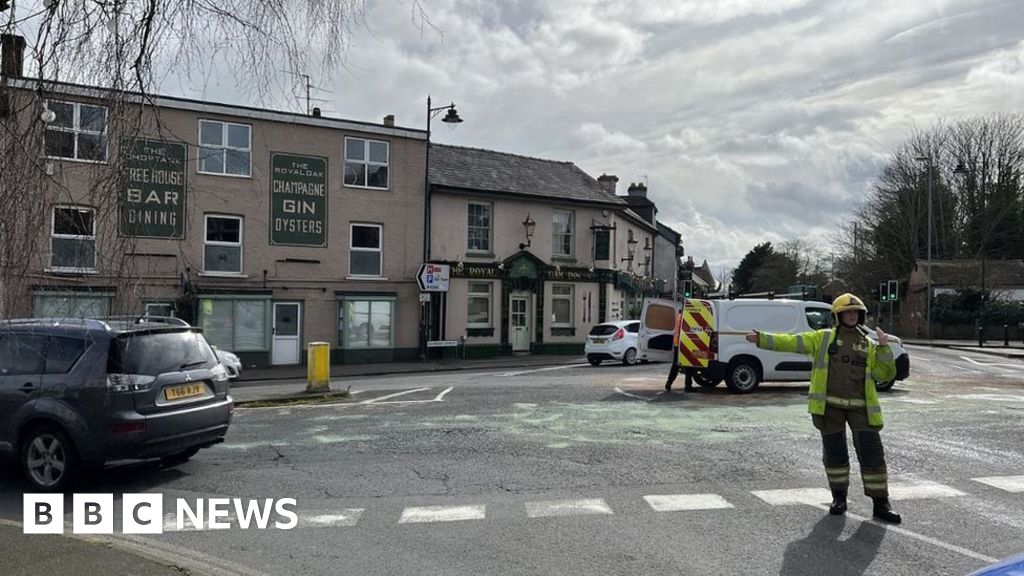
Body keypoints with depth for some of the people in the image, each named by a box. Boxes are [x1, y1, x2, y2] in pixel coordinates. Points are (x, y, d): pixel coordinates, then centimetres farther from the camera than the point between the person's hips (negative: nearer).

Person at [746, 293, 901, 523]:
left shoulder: (868, 345, 13)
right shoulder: (823, 338, 7)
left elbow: (885, 375, 8)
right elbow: (792, 342, -2)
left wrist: (884, 347, -3)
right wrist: (762, 339, -12)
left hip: (860, 407, 2)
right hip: (830, 405, -1)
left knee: (872, 453, 0)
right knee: (834, 452, 6)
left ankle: (881, 504, 11)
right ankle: (839, 498, 23)